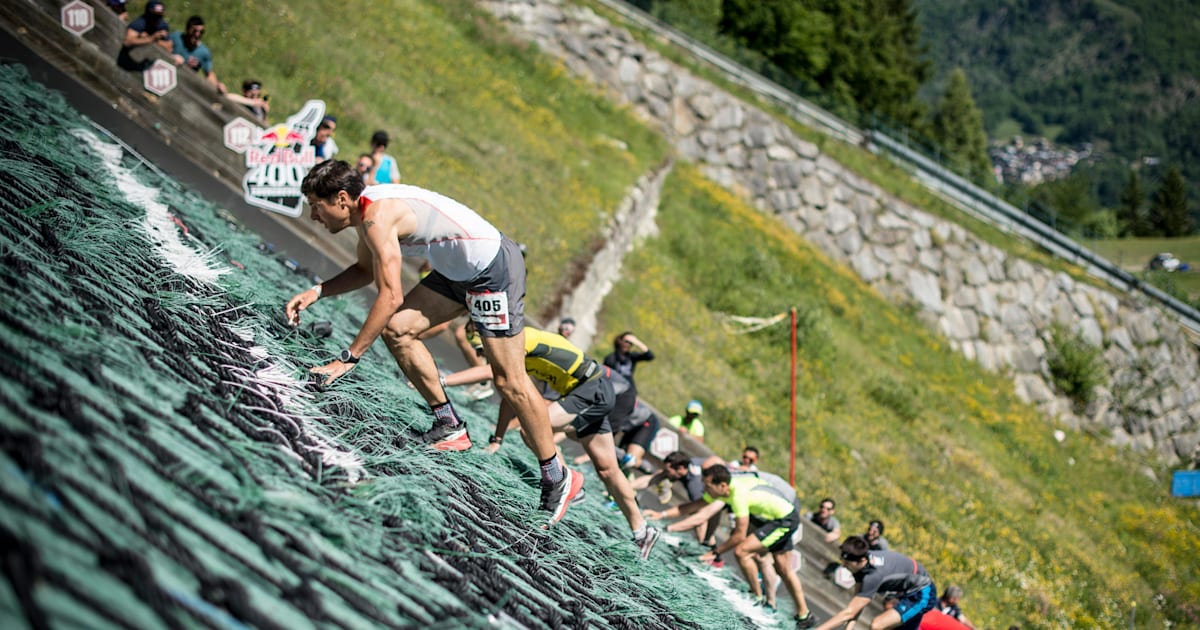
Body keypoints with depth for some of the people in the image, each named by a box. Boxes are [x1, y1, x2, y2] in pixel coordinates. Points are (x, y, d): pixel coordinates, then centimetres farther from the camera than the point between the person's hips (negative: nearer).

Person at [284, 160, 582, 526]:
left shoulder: (378, 216, -23)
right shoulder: (366, 210, 6)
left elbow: (391, 296, -28)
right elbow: (365, 270, 23)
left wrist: (347, 358, -26)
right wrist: (317, 292, 8)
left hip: (495, 268, -10)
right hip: (459, 272, 10)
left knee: (509, 381, -7)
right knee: (397, 329, 2)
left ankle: (558, 478, 5)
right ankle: (449, 426, 11)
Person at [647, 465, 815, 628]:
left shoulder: (739, 493, -31)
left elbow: (740, 535, -28)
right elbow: (695, 506, 4)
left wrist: (715, 552, -19)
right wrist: (662, 515, -1)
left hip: (785, 520, -10)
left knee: (741, 551, -17)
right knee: (783, 570, 15)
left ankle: (758, 599, -3)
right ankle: (804, 615, 25)